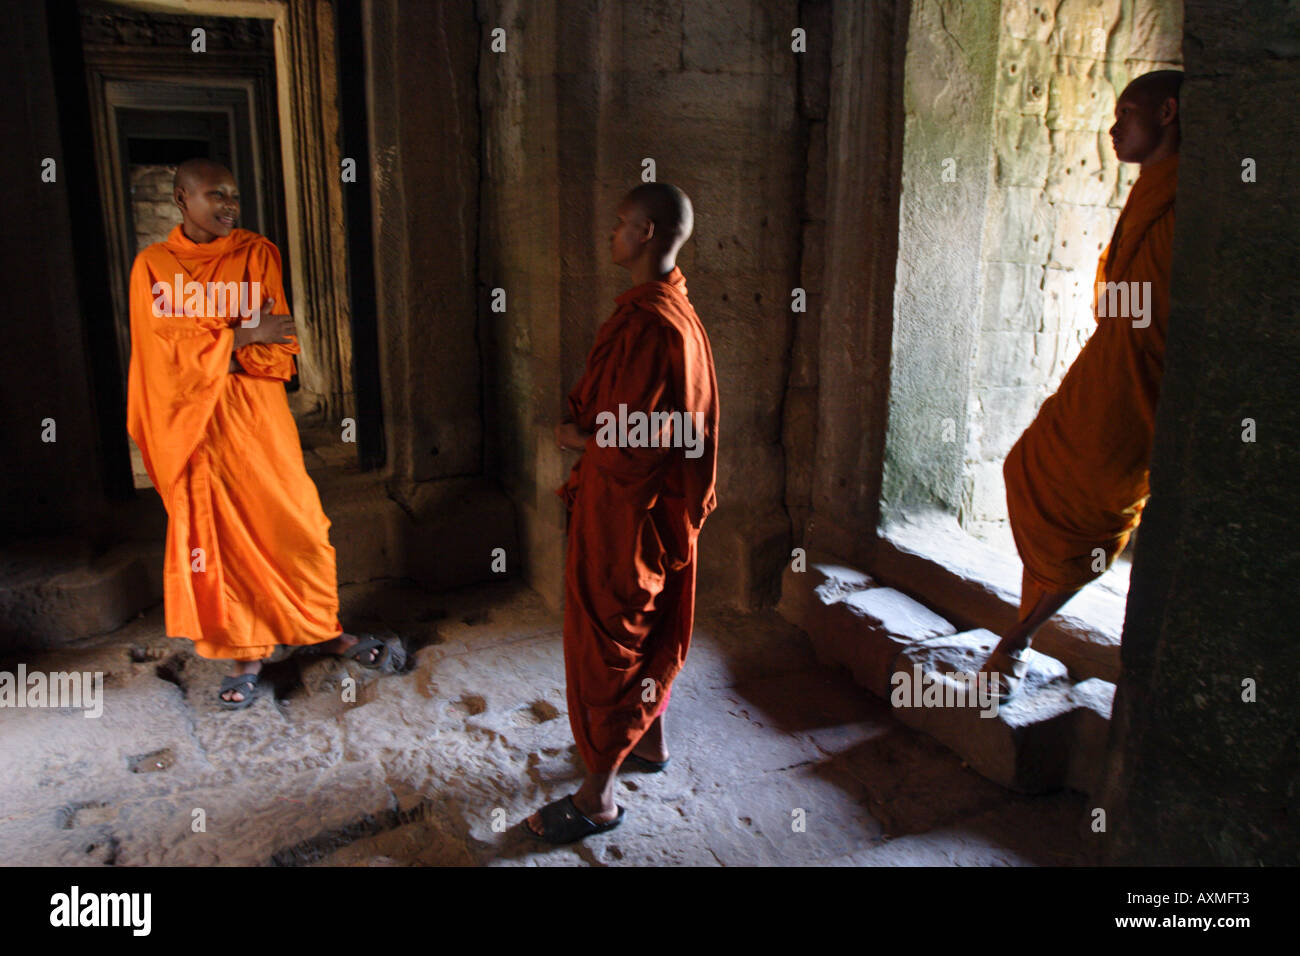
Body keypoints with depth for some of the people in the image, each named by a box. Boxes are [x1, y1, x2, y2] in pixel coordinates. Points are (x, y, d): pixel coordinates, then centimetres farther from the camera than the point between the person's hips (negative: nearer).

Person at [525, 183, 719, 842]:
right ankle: (650, 741, 43)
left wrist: (577, 439, -10)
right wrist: (588, 427, 6)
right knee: (646, 628, 23)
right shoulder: (671, 309, 7)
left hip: (624, 513, -10)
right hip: (653, 508, 10)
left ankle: (598, 797, 16)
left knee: (605, 643, 1)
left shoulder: (652, 325, -26)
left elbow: (634, 444, -28)